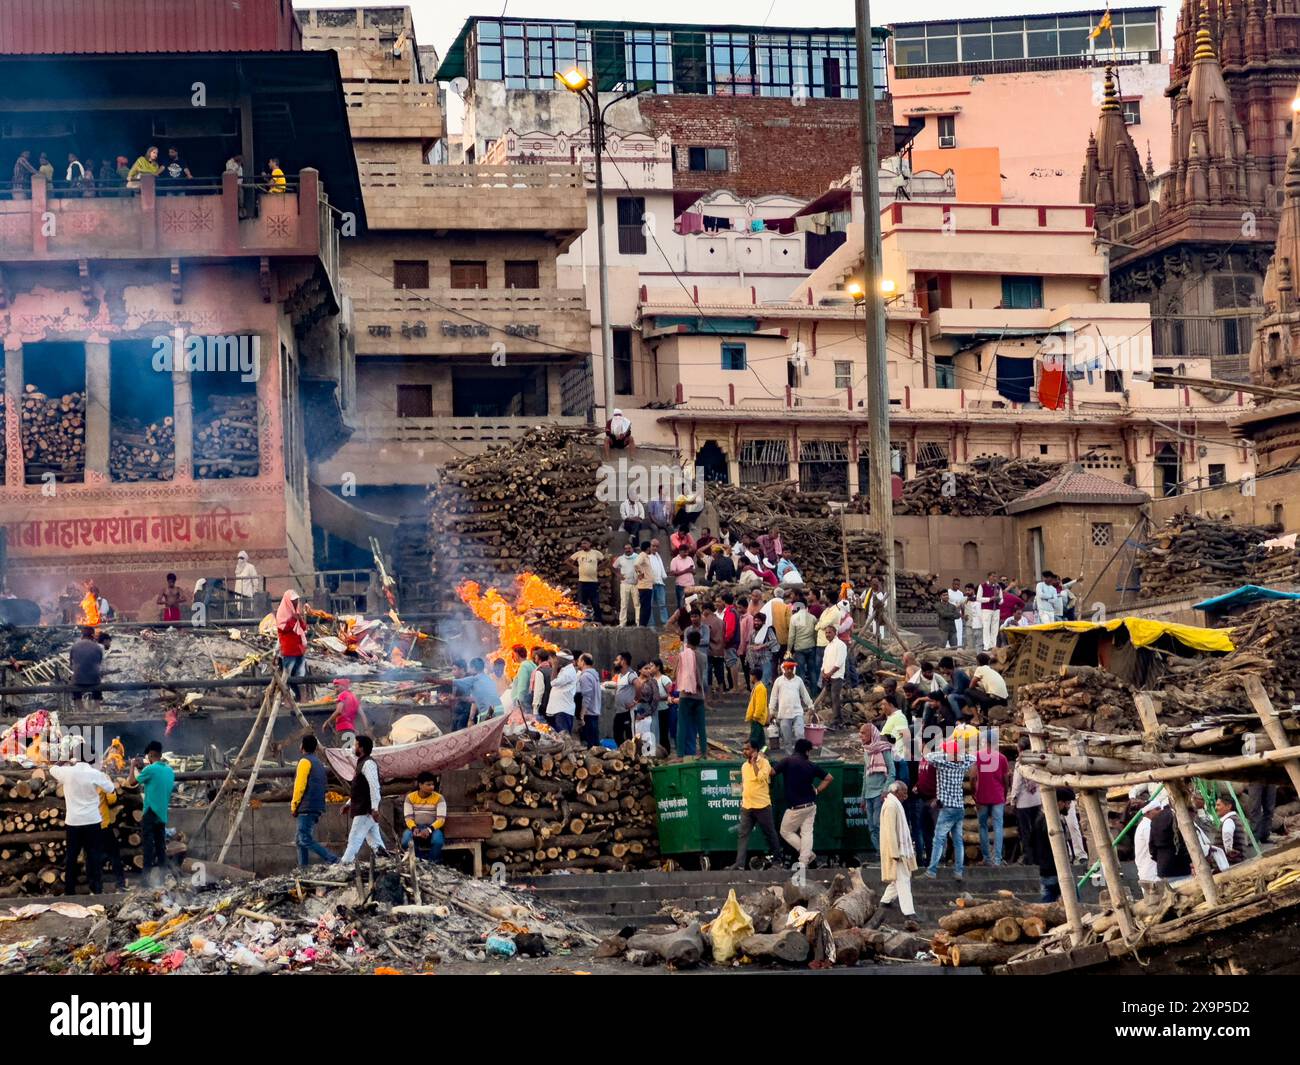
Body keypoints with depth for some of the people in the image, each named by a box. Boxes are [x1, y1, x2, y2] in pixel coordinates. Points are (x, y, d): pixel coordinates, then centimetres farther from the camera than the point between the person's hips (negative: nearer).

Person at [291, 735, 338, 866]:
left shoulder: (305, 762, -7)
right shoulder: (318, 763, 21)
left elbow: (299, 786, -14)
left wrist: (294, 805, -5)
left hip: (306, 808, -9)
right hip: (317, 808, 9)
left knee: (305, 839, -14)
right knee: (299, 840, 11)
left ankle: (333, 860, -23)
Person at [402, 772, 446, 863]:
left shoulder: (439, 798, 0)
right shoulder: (410, 797, 4)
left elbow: (441, 819, -7)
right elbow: (408, 818, -1)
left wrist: (429, 829, -25)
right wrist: (414, 828, -23)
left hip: (433, 827, -1)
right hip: (414, 827, 1)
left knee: (437, 841, -35)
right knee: (406, 842, -32)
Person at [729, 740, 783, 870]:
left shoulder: (764, 763, -8)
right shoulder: (744, 765, 12)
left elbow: (761, 778, -24)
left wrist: (754, 762, -18)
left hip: (762, 806, -5)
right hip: (746, 806, 6)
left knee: (770, 833, 8)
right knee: (743, 835, -3)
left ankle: (777, 858, 24)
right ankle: (739, 863, -7)